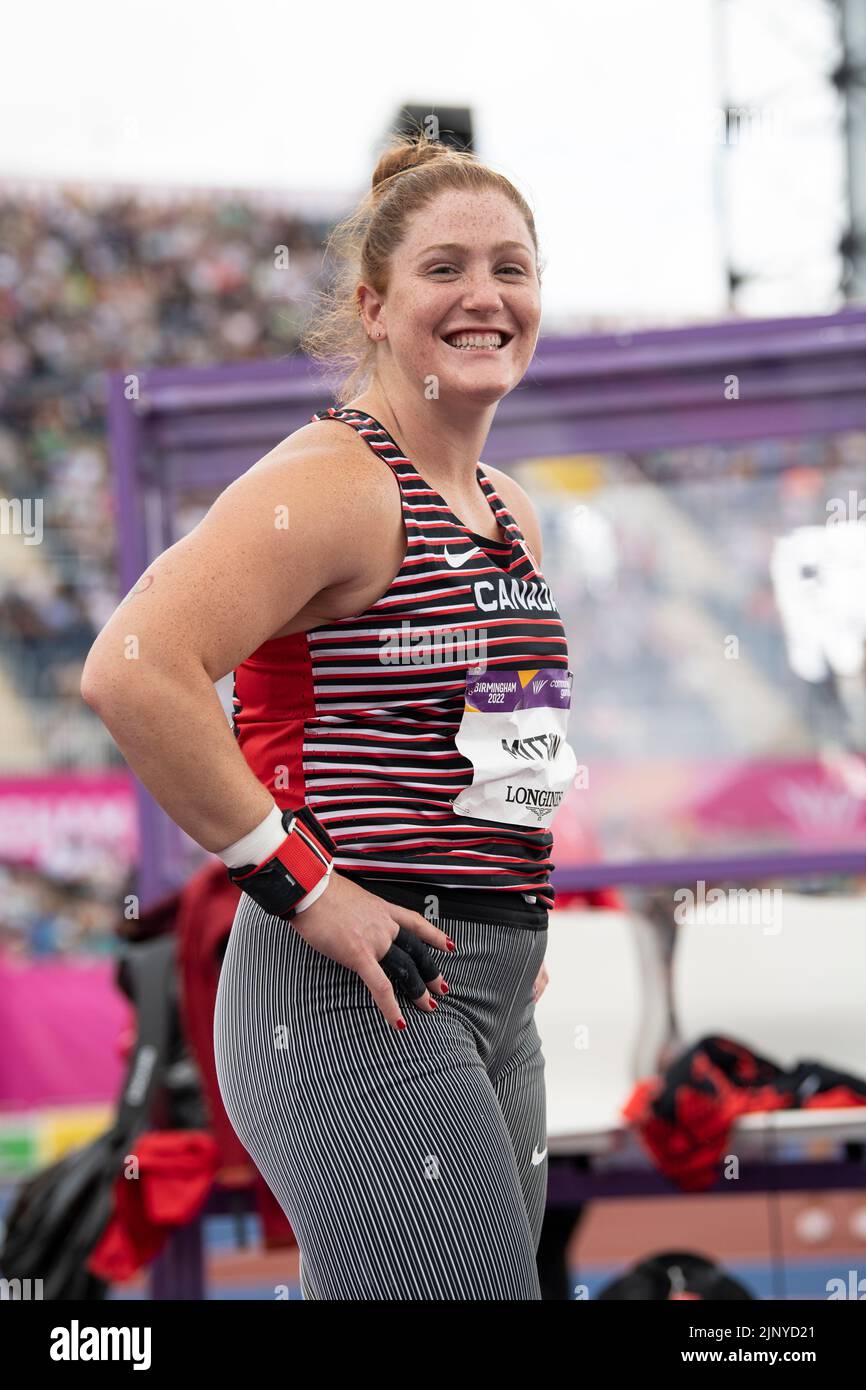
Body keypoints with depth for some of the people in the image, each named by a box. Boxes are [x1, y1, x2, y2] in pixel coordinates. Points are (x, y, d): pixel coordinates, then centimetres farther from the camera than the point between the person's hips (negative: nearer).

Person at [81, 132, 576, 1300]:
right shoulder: (332, 482, -12)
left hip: (489, 1000, 9)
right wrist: (300, 884, -22)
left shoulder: (509, 513, 16)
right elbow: (131, 670, -26)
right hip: (356, 993, -9)